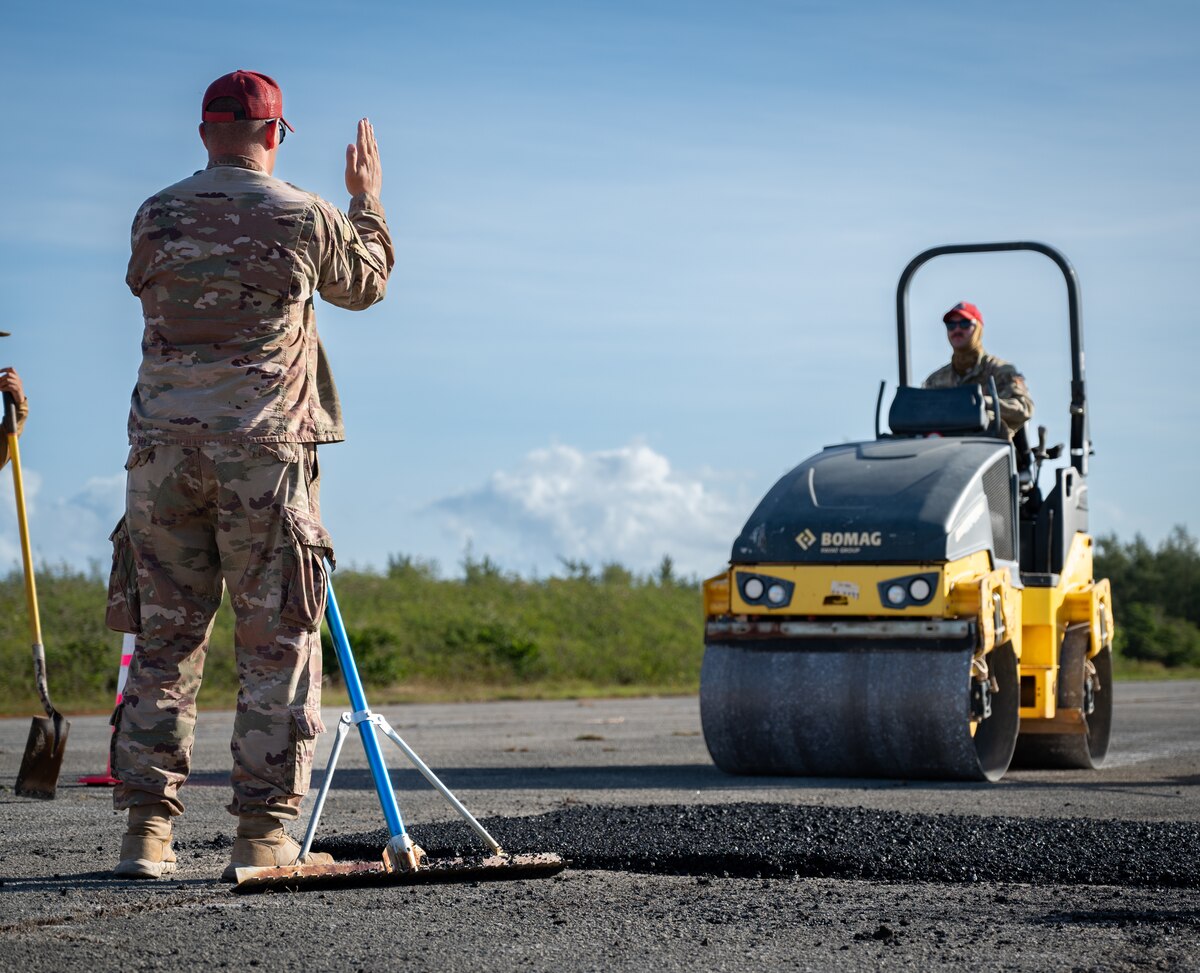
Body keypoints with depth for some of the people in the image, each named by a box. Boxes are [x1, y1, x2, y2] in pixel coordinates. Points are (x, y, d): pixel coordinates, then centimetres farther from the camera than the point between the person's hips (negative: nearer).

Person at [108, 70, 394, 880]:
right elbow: (366, 285, 17)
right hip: (263, 449, -3)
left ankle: (147, 828, 5)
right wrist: (368, 201, 34)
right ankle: (264, 835, 1)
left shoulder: (156, 218, 5)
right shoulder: (305, 218, -1)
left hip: (164, 448, 3)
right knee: (277, 645, 4)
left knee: (164, 639, 8)